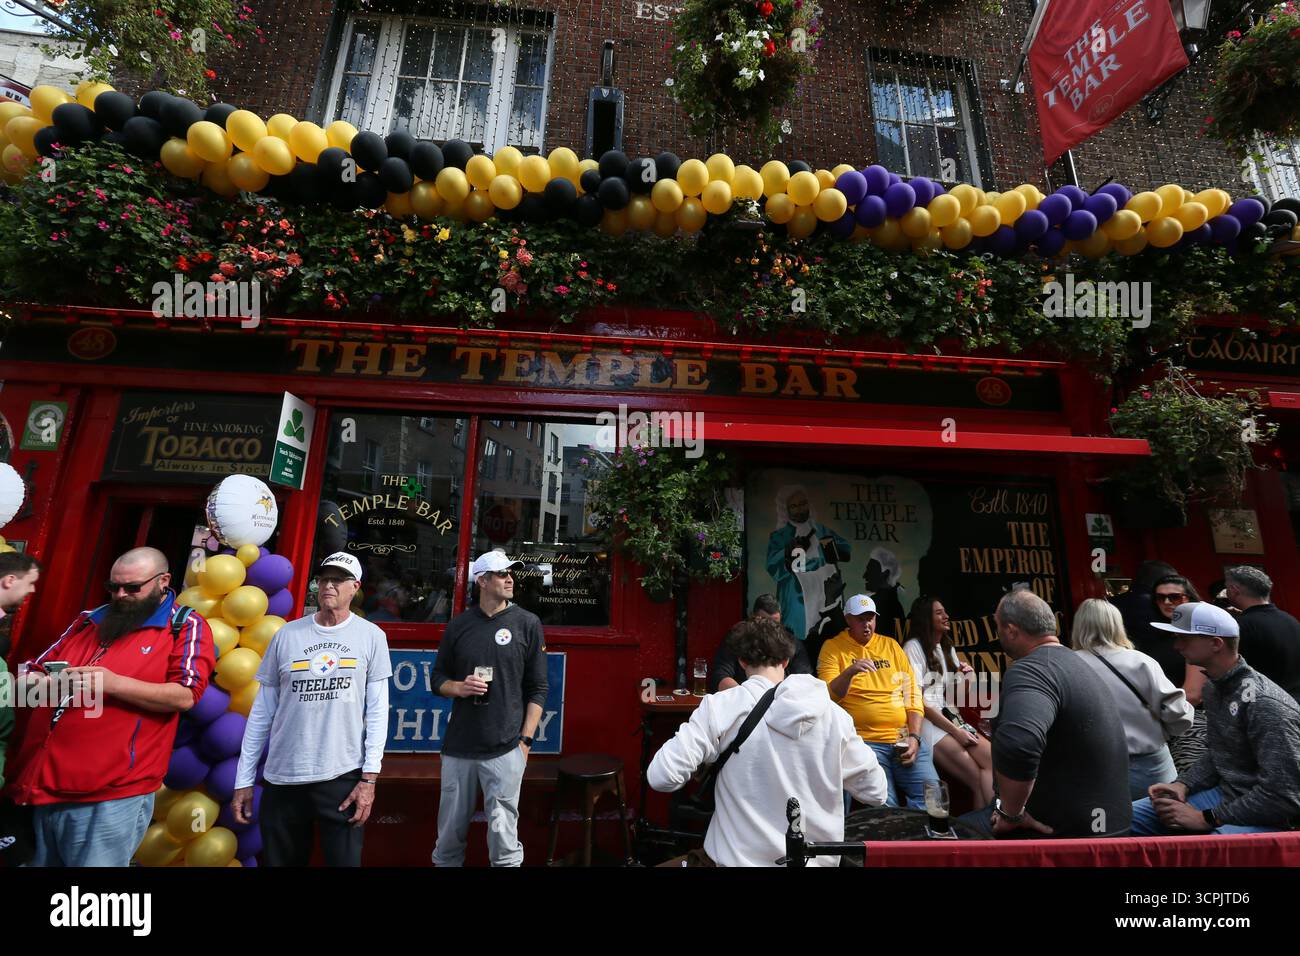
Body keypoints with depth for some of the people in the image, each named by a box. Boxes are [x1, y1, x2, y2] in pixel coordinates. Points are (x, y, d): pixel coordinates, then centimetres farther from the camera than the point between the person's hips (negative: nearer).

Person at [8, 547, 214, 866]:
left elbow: (184, 696, -15)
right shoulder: (89, 621, 15)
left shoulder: (186, 626, -6)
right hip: (42, 784, 7)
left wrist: (114, 684, -21)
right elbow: (32, 673, 18)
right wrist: (43, 683, -5)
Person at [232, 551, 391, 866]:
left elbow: (377, 711, -4)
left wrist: (369, 777, -8)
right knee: (280, 860, 16)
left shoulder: (372, 637, -4)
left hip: (344, 776, -2)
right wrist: (243, 780, 5)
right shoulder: (286, 635, 1)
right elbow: (262, 712, 6)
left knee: (344, 860, 9)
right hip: (283, 777, 2)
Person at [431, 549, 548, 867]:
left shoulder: (527, 623, -3)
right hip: (458, 748, 3)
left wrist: (525, 740, -6)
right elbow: (438, 679, 12)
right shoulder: (459, 624, 4)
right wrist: (459, 687, -9)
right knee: (449, 835, 15)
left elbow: (537, 689, -1)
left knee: (504, 840, 5)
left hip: (505, 750, -2)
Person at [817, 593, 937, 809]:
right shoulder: (833, 647, 2)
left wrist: (914, 736, -1)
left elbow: (912, 693, 12)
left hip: (905, 739, 4)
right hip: (865, 740, -4)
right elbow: (829, 696, -7)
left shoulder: (890, 645, 13)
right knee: (884, 805, -20)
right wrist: (849, 672, -26)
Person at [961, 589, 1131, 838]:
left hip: (1065, 830, -9)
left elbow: (1017, 742, -43)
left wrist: (1010, 812, -27)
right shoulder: (1073, 662, 11)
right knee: (974, 817, 20)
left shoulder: (1030, 669, -22)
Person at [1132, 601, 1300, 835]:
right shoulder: (1214, 687, 6)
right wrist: (1183, 785, 0)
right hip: (1224, 795, 8)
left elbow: (1281, 794, -24)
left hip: (1269, 815, -8)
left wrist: (1206, 818, -19)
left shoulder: (1265, 704, -23)